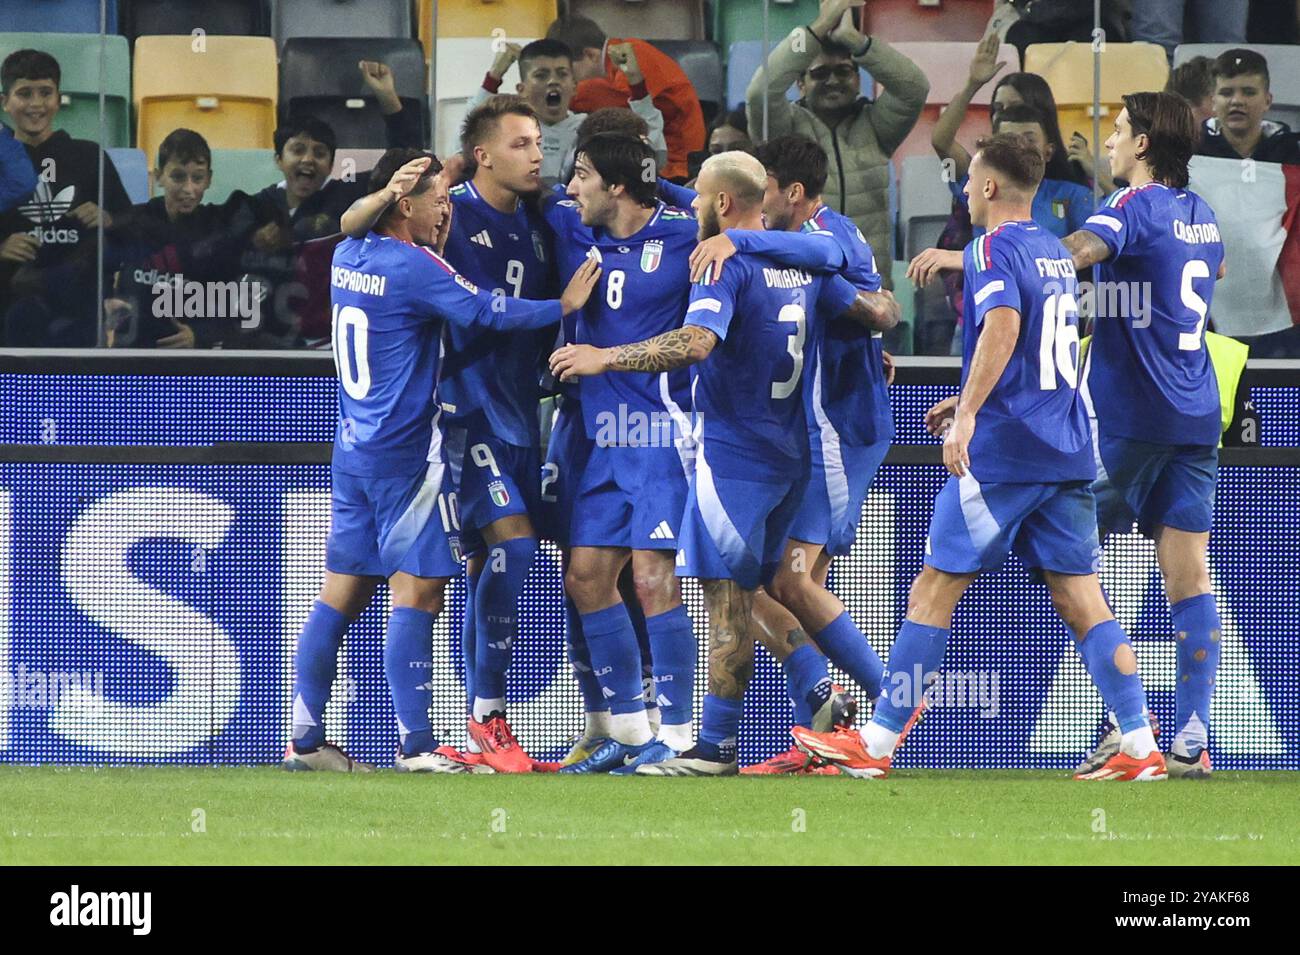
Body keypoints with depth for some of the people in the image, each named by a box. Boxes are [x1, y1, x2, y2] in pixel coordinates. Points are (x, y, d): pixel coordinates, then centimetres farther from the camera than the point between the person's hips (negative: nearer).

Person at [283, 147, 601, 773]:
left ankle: (304, 739, 11)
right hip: (405, 452, -8)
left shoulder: (349, 257, 10)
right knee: (417, 590, -7)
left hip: (354, 447, 8)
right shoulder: (413, 267, -14)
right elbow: (487, 311, -16)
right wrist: (563, 305, -6)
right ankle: (416, 745, -9)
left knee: (342, 591, 10)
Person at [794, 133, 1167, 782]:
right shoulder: (1054, 253, 18)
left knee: (935, 590, 0)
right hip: (1067, 453, 7)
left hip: (1002, 454, -7)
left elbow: (1004, 323, -27)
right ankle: (1141, 747, -4)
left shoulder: (993, 249, -8)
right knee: (1081, 600, 5)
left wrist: (967, 415, -33)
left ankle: (877, 743, 3)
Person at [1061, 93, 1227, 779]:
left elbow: (1077, 251, -30)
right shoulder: (1199, 214, 13)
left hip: (1129, 414, -7)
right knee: (1189, 579, 2)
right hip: (1196, 416, 7)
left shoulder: (1138, 207, -11)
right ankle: (1192, 737, -4)